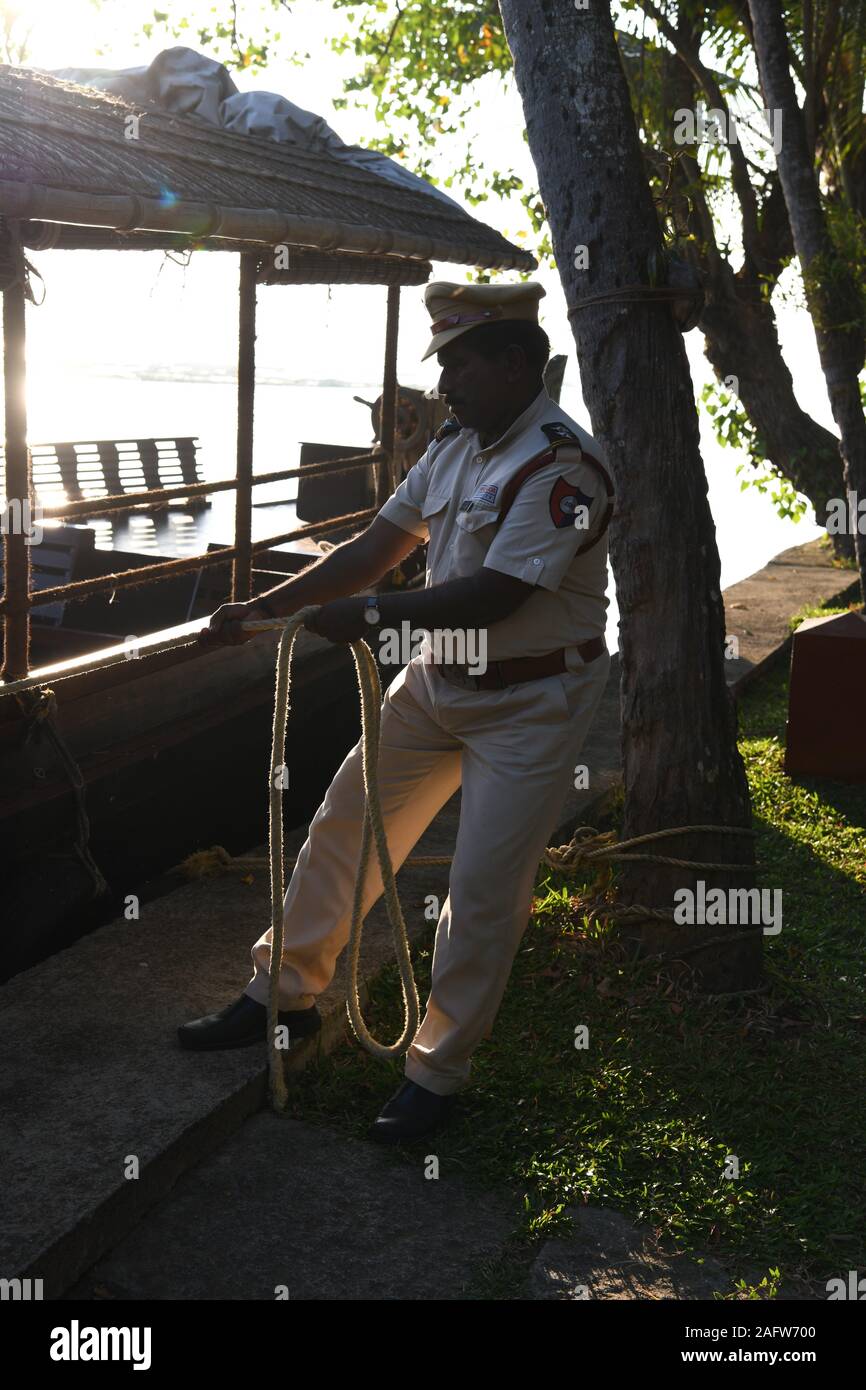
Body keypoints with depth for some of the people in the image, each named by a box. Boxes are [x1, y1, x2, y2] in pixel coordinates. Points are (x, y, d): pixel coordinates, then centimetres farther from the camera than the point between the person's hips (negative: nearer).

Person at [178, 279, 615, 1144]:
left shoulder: (561, 466, -21)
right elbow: (375, 547, 5)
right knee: (344, 825, 11)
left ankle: (437, 1072, 15)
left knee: (484, 891, -2)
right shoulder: (453, 447, 6)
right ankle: (283, 993, 29)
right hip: (437, 683, 8)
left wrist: (374, 616, -21)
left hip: (527, 704, -8)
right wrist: (262, 608, -3)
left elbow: (495, 594, -26)